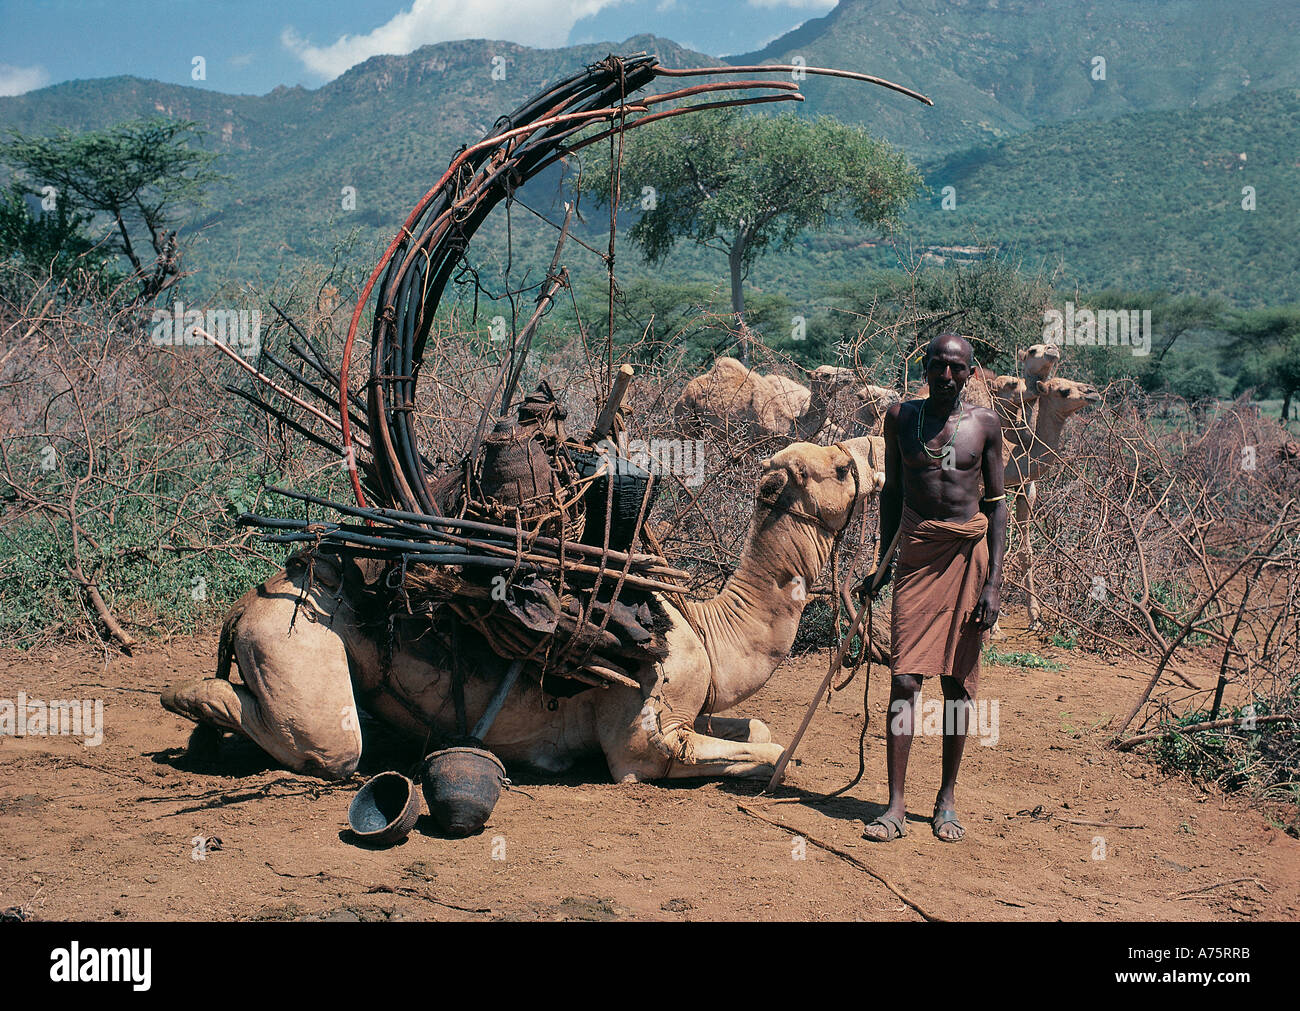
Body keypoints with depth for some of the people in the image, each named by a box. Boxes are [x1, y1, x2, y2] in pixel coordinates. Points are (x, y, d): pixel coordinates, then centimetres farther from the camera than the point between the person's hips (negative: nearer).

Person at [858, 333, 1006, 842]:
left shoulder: (984, 424, 3)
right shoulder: (901, 417, 5)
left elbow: (996, 503, 4)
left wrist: (993, 581, -4)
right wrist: (884, 559, 14)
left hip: (968, 553, 0)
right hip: (917, 551, 0)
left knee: (959, 681, 5)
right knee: (906, 678, -7)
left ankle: (948, 798, 18)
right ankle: (896, 805, -4)